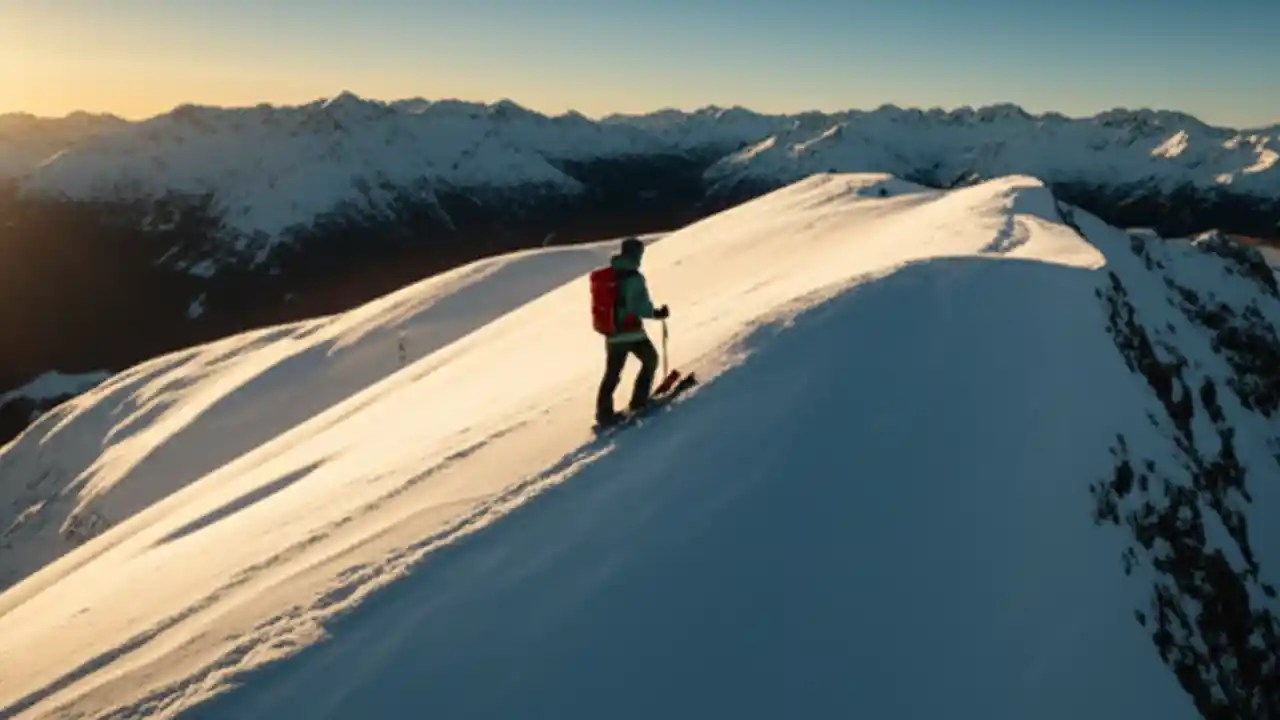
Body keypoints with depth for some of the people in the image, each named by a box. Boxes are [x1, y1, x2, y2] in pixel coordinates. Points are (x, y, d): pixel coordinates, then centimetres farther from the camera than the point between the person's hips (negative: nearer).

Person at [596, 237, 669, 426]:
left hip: (612, 333, 6)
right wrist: (657, 313, -6)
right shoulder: (634, 277, -15)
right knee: (650, 360, 16)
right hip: (631, 332, -6)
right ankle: (639, 401, 13)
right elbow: (640, 306, -21)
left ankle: (604, 413, 12)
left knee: (612, 373, 14)